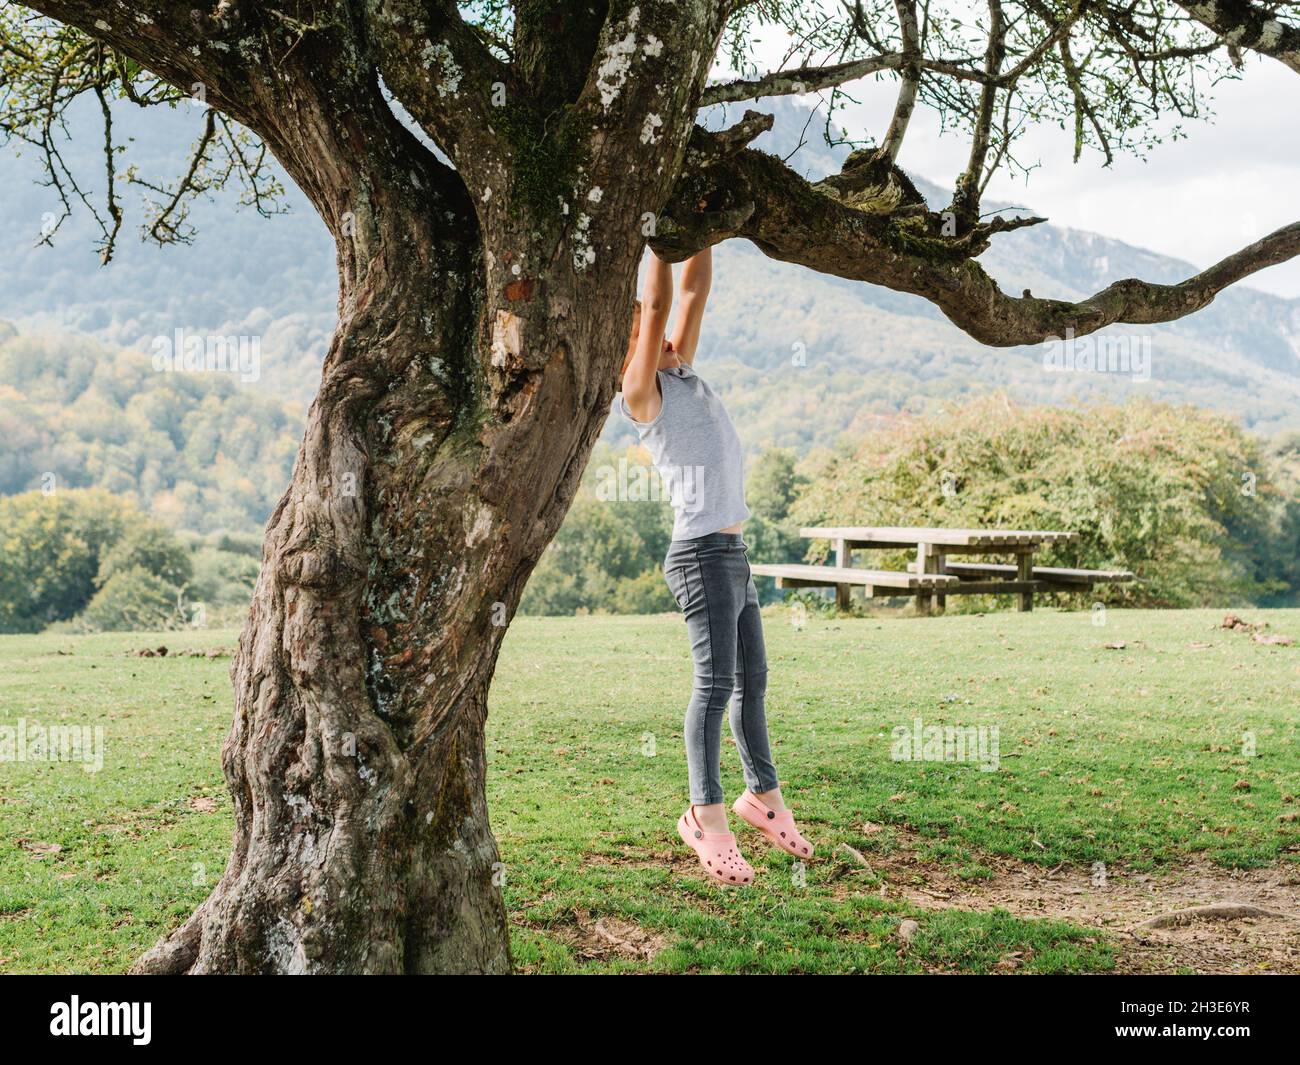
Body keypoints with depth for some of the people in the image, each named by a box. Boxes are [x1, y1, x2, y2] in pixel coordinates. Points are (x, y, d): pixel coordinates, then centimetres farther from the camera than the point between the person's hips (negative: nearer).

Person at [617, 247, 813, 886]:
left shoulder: (683, 376, 17)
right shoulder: (641, 395, -5)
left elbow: (694, 292, 15)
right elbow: (658, 303, -11)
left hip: (732, 553, 9)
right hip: (701, 553, -9)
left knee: (753, 680, 14)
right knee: (716, 684, -11)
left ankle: (763, 795, 25)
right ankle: (706, 816, -6)